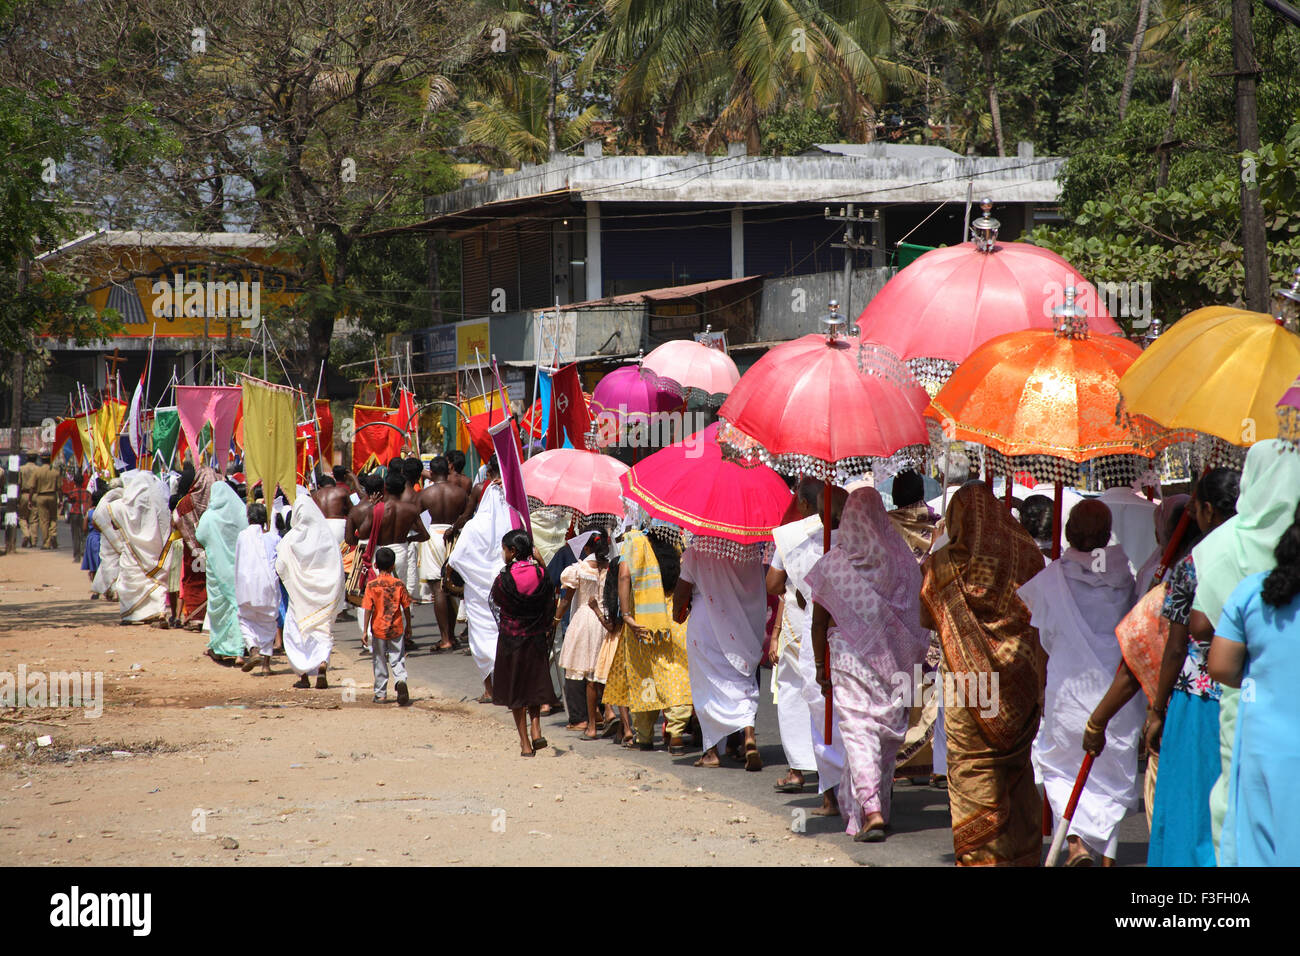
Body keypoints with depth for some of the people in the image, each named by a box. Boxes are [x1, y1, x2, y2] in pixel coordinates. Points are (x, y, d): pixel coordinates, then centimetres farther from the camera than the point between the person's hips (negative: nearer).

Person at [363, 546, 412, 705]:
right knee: (397, 660, 6)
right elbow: (406, 608, 2)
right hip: (396, 629, 1)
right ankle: (401, 680, -23)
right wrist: (408, 627, 14)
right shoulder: (399, 584, -3)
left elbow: (368, 609, -9)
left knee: (379, 662, 11)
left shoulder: (372, 585, -8)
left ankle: (381, 694, 17)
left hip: (378, 629, -1)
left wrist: (365, 631, -5)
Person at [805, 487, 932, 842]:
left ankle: (870, 812, -20)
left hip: (849, 656, -2)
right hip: (895, 661, 2)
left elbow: (819, 620, 0)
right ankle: (879, 807, 26)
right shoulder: (904, 560, -2)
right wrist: (913, 661, 12)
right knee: (889, 731, 15)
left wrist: (820, 665, 9)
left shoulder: (832, 563, -5)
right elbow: (917, 616, 3)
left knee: (858, 733, -5)